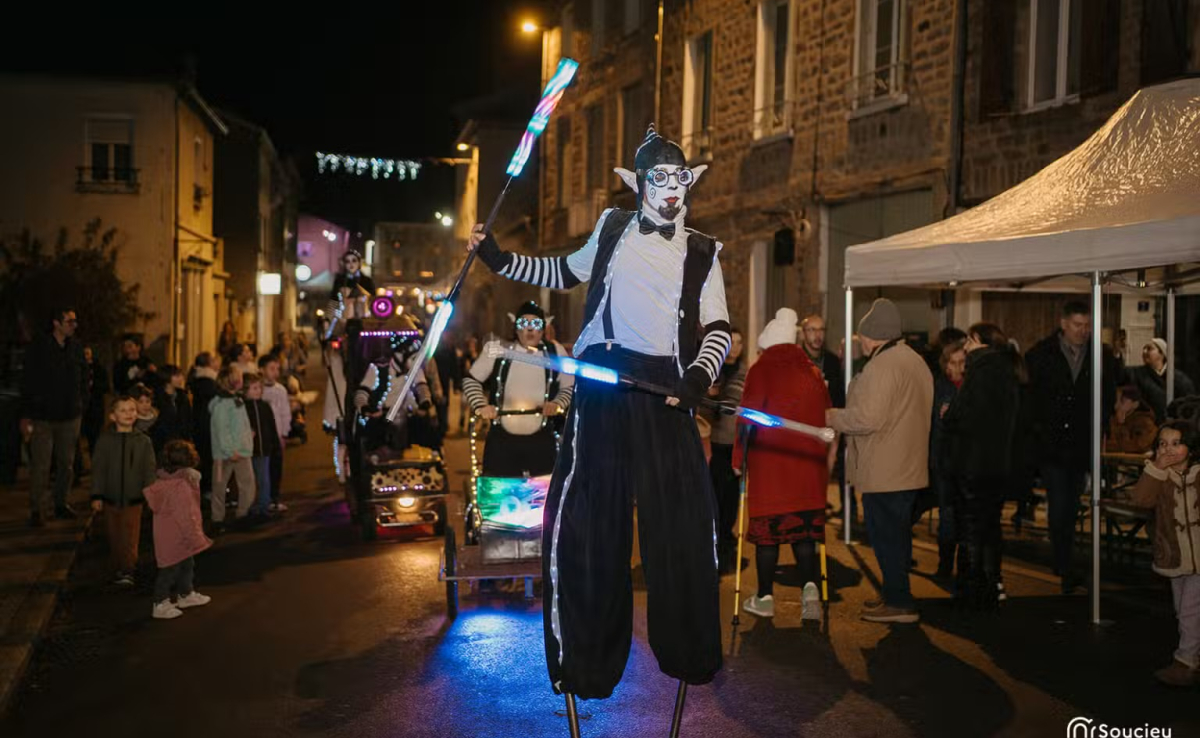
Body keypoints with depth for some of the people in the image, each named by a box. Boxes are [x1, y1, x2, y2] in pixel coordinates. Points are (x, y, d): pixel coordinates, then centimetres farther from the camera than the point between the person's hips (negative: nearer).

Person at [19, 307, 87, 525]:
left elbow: (83, 379, 15)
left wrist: (79, 405, 7)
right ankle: (36, 510, 6)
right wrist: (25, 415, -8)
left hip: (70, 417, 4)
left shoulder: (76, 348, 6)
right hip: (42, 416, -4)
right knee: (40, 466, -3)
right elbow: (27, 382, -5)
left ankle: (61, 504, 24)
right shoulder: (39, 346, -6)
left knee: (67, 463, 11)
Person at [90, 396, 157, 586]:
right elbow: (98, 469, 0)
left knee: (130, 537, -5)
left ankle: (128, 570, -1)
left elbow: (149, 470, 2)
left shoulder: (143, 441, -1)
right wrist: (96, 496, -4)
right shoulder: (105, 440, -2)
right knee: (114, 536, 10)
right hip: (110, 497, 1)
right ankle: (118, 568, 22)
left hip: (133, 498, -1)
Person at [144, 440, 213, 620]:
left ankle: (186, 595, 39)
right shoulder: (181, 486, -27)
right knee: (170, 569, 2)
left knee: (186, 565, 23)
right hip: (174, 538, -10)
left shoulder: (163, 481, 3)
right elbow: (185, 517, -26)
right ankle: (160, 605, 11)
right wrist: (197, 539, -17)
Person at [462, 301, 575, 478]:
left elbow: (570, 387, 13)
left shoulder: (555, 352, 1)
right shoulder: (498, 349, -3)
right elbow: (471, 379, 5)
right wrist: (480, 406, -11)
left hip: (542, 440, 1)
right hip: (501, 439, -1)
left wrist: (558, 404, -7)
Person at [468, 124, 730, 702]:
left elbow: (718, 330, 8)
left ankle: (689, 654, 18)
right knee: (589, 519, -3)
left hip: (663, 393, 0)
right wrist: (498, 259, 21)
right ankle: (586, 663, 10)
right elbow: (564, 272, 29)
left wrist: (698, 377, -11)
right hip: (602, 382, 1)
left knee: (684, 519, -1)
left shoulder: (701, 252, 10)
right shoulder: (612, 227, 14)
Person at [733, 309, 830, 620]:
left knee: (768, 528, 4)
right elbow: (827, 417, 12)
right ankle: (810, 586, -5)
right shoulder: (813, 372, 10)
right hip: (808, 462, 4)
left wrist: (739, 458, -3)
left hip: (769, 460, -4)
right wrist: (823, 459, 18)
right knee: (804, 527, 10)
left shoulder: (761, 370, -4)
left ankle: (765, 597, 11)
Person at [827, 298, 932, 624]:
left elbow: (868, 418, -25)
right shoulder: (916, 360, 16)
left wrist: (833, 417, -9)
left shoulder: (882, 365, -18)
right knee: (898, 533, 18)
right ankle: (897, 595, 27)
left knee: (886, 536, -2)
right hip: (909, 468, 10)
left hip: (883, 471, -10)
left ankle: (899, 602, 3)